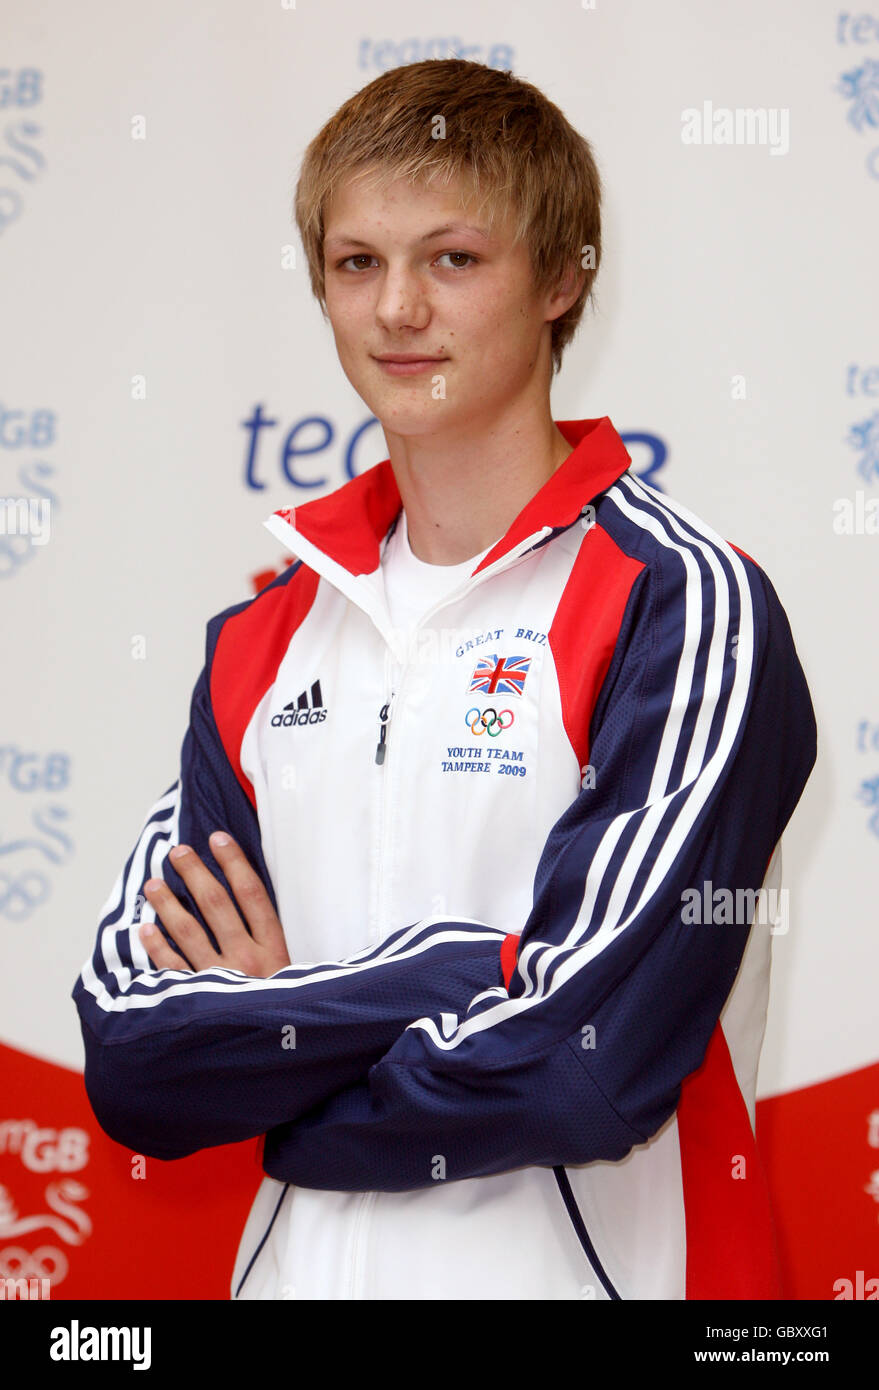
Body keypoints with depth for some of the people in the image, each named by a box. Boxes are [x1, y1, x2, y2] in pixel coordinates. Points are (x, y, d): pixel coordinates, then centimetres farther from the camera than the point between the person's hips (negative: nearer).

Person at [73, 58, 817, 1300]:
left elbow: (590, 1056, -21)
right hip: (293, 1268, 5)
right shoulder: (263, 639, 4)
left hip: (581, 1270, -5)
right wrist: (443, 975, -16)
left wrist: (267, 1037, -7)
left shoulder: (684, 605, -12)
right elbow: (127, 1059, -3)